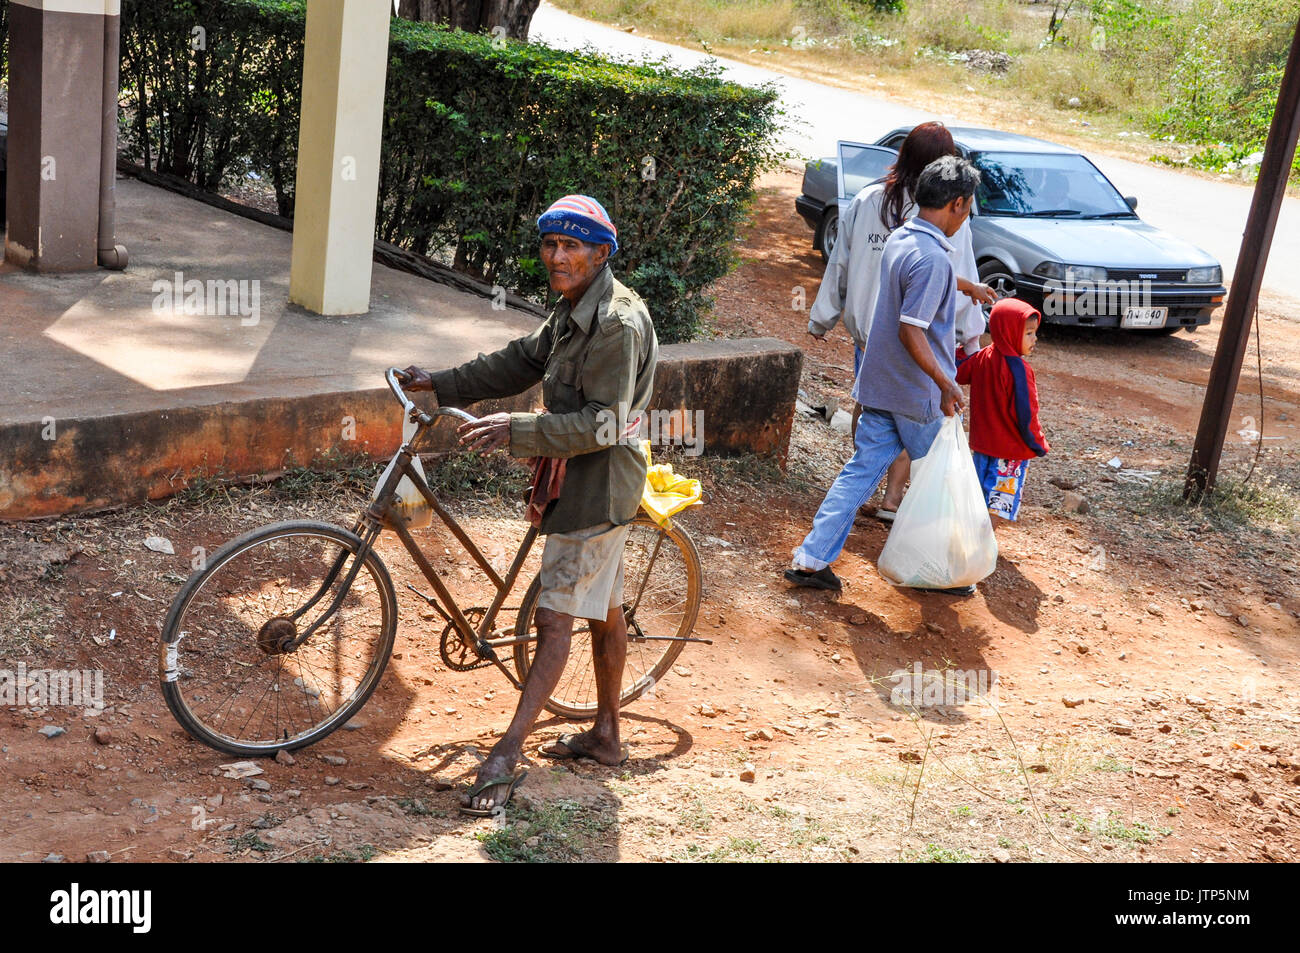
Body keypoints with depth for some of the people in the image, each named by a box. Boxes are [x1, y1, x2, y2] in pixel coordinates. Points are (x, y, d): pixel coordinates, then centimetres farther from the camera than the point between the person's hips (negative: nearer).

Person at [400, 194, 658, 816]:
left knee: (555, 621, -9)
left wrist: (516, 431, -30)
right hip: (584, 482, 10)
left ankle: (505, 758, -7)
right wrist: (441, 384, 10)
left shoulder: (619, 323, -23)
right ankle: (606, 736, 32)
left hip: (595, 488, -10)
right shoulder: (574, 309, 10)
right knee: (604, 611, 19)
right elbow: (520, 363, 17)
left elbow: (601, 424, -27)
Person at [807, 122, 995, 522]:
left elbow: (840, 263, 4)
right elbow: (959, 282, -10)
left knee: (867, 404, 19)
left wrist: (822, 318, 14)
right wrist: (970, 336, 1)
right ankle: (892, 498, 9)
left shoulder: (866, 201, -3)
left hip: (866, 324, 3)